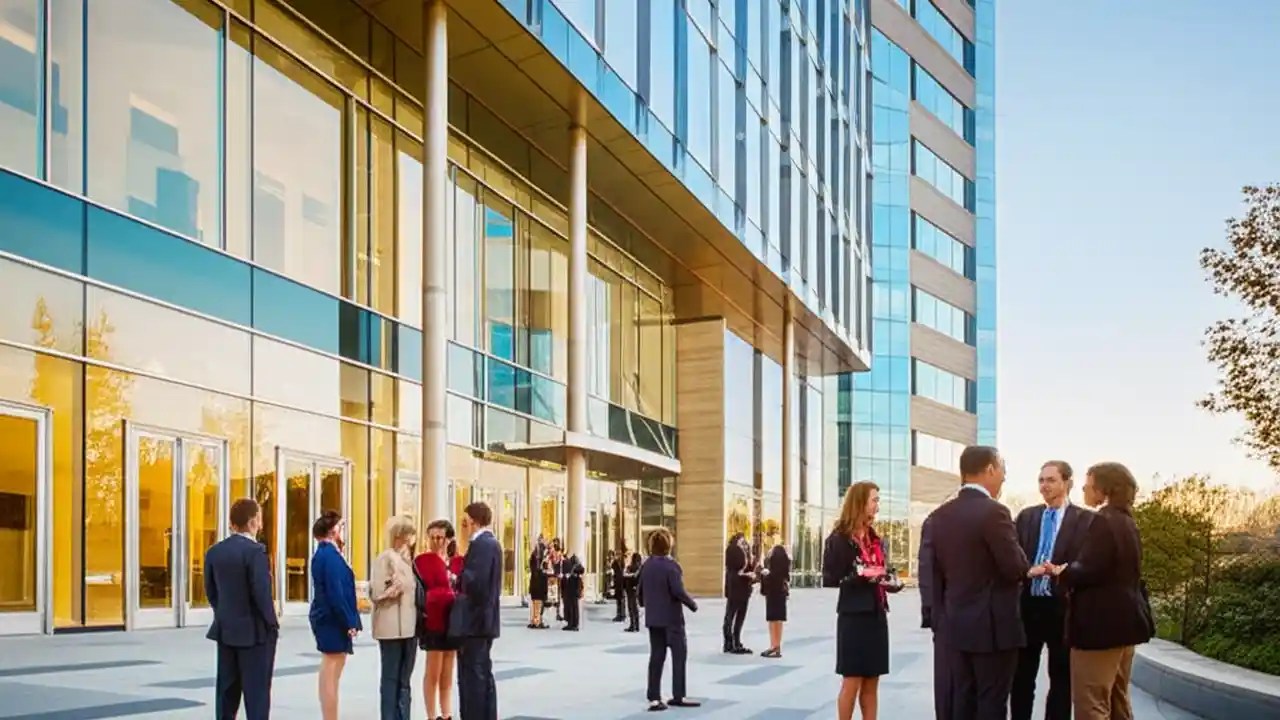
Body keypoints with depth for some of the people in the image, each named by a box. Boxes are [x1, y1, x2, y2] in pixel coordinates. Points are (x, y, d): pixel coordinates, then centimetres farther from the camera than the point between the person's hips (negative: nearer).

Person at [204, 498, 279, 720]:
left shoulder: (214, 552, 4)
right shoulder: (255, 551, -17)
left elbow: (211, 591, 9)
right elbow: (261, 593, -19)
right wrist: (272, 622, -6)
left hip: (225, 629, 7)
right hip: (255, 630, -6)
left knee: (227, 689, 12)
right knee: (256, 691, -1)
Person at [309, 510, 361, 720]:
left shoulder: (323, 553, 13)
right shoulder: (330, 555, -18)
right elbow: (336, 593, -22)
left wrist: (349, 621, 15)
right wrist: (349, 623, -17)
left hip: (327, 619, 10)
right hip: (333, 620, -10)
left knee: (330, 674, 16)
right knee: (331, 675, -6)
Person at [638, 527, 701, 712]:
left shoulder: (646, 565, 6)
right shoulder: (671, 565, -16)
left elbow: (640, 591, 11)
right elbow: (678, 591, -22)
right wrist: (692, 604, -7)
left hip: (653, 618, 7)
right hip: (671, 617, -6)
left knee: (656, 656, 7)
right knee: (679, 654, 4)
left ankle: (654, 698, 4)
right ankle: (678, 696, 6)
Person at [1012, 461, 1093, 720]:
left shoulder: (1085, 520, -4)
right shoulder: (1026, 516, 11)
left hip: (1062, 607, -4)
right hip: (1028, 605, 4)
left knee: (1061, 678, 7)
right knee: (1021, 676, 11)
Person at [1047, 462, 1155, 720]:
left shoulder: (1103, 521, -16)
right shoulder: (1127, 521, 14)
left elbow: (1089, 571, -23)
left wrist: (1061, 572, -5)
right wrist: (1069, 570, 12)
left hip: (1102, 622, -10)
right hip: (1124, 618, 10)